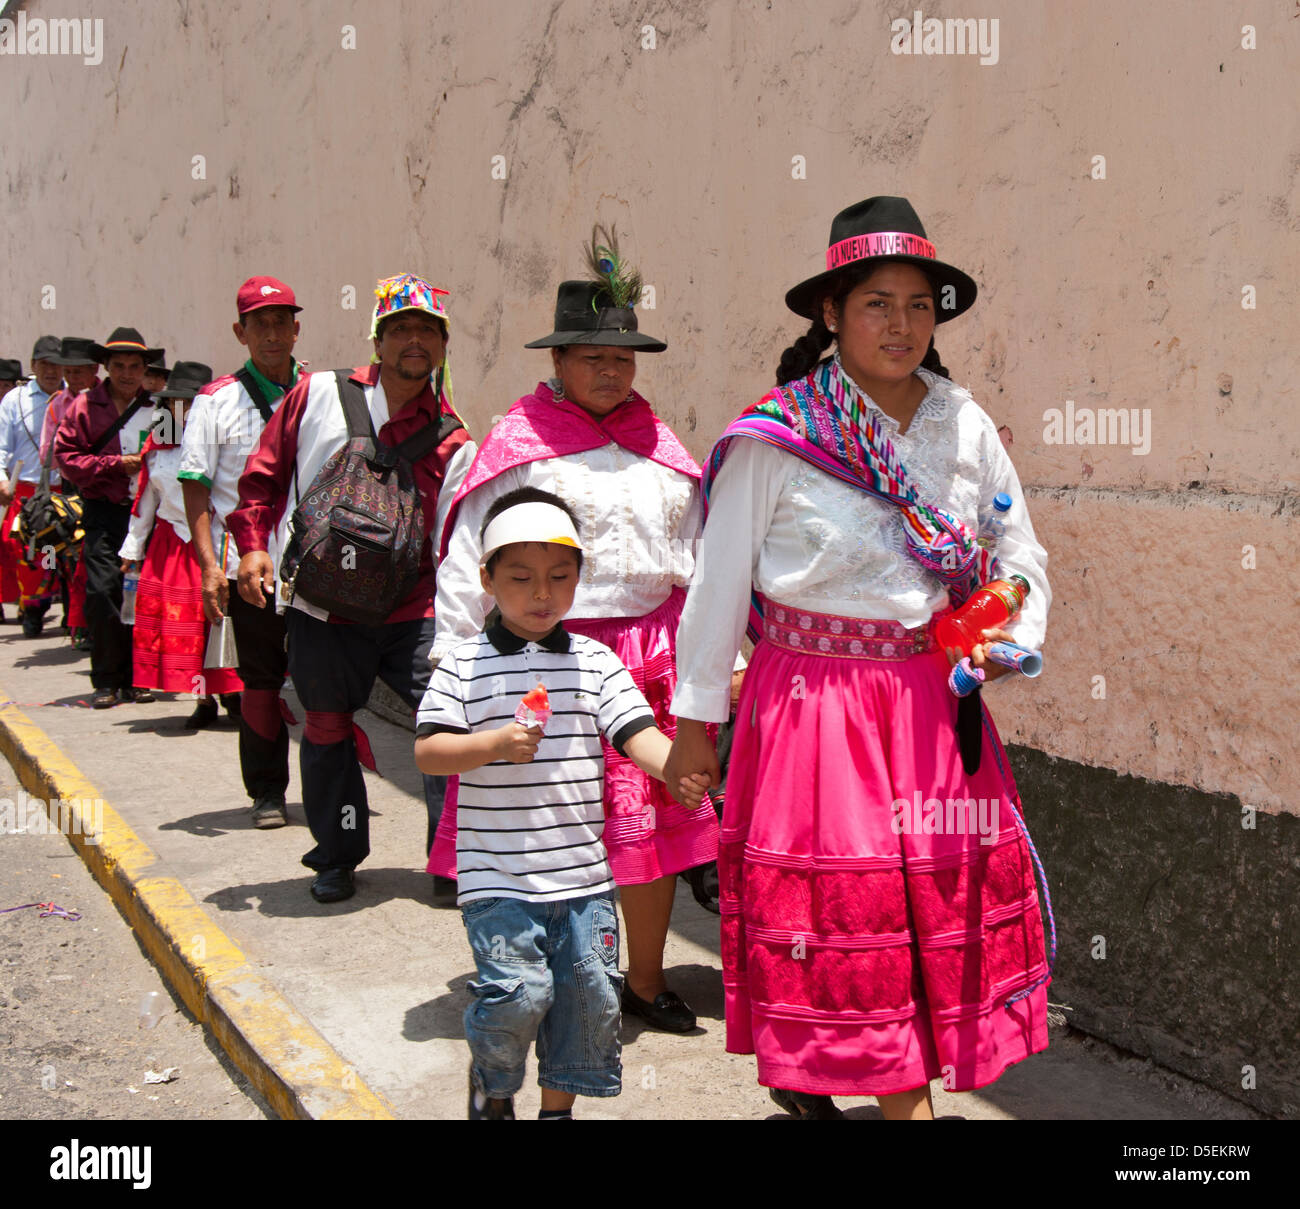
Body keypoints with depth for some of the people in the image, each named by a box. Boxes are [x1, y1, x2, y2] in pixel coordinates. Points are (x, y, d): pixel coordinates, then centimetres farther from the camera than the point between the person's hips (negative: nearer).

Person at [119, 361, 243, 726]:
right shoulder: (157, 450, 9)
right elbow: (145, 502, 17)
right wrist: (132, 548, 20)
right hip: (170, 547, 4)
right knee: (180, 624, 3)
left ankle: (229, 694, 15)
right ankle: (204, 699, 14)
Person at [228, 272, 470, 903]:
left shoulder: (450, 438, 1)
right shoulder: (318, 395, 2)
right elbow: (264, 474, 9)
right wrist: (253, 543, -4)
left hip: (411, 611, 0)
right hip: (321, 606, 0)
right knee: (327, 731, 12)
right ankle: (337, 857, 32)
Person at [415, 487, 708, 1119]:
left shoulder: (594, 660, 5)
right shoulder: (463, 665, -2)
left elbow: (635, 731, -5)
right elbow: (427, 752, -5)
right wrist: (496, 744, -21)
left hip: (583, 872, 3)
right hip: (498, 876, -3)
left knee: (589, 993, 8)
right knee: (518, 991, -8)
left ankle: (558, 1104, 30)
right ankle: (491, 1085, 24)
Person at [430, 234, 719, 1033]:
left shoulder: (660, 447, 15)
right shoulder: (518, 447, 0)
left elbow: (696, 558, 17)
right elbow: (470, 561, -2)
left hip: (651, 658, 5)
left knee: (654, 816, 9)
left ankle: (647, 979, 26)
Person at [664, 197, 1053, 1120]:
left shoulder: (965, 425, 5)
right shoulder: (774, 439, -8)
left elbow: (1024, 559, 14)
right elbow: (720, 584, -3)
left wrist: (1016, 642, -5)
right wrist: (696, 718, 0)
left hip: (933, 700, 5)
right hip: (815, 701, -4)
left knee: (944, 898, 9)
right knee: (846, 900, 2)